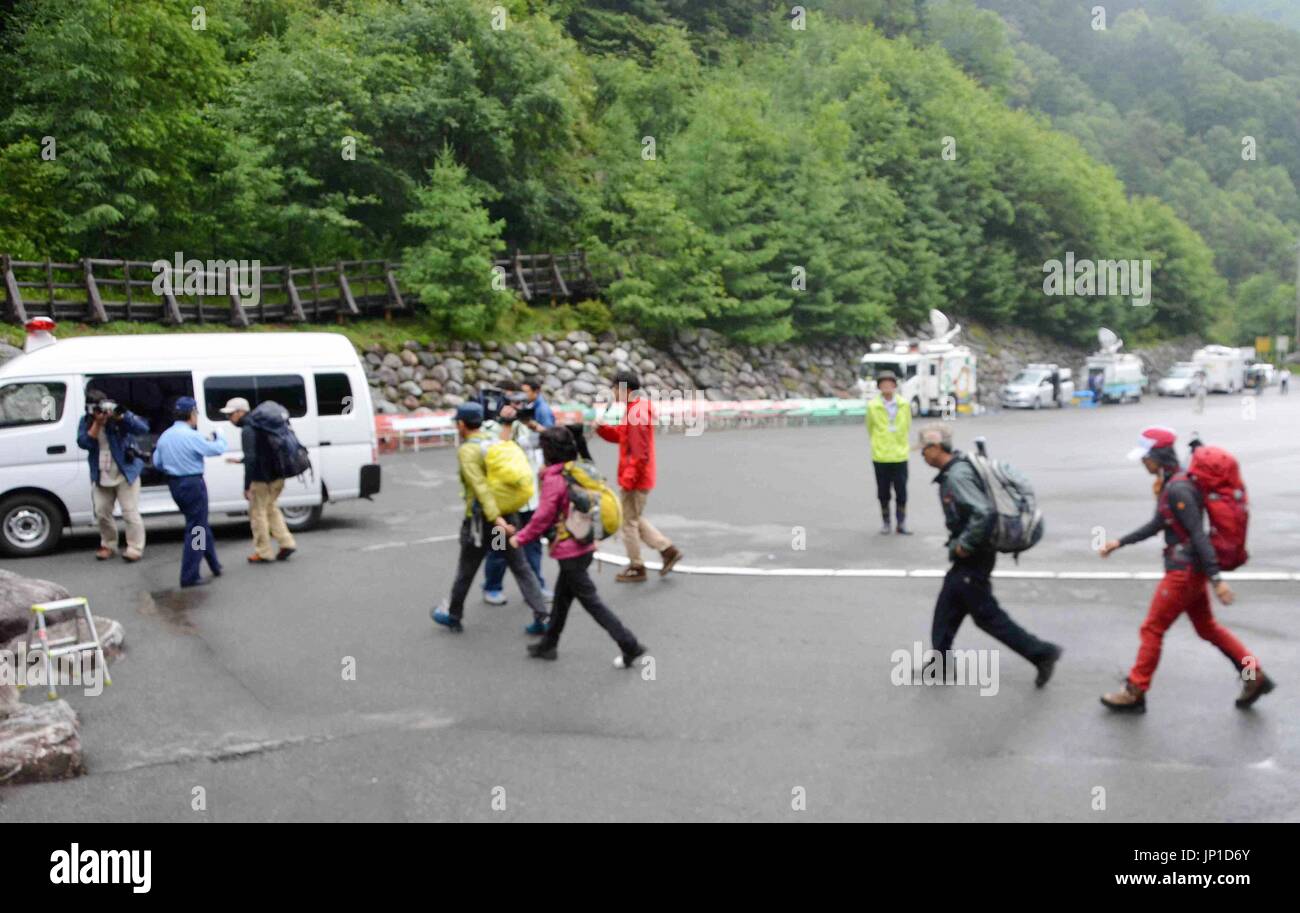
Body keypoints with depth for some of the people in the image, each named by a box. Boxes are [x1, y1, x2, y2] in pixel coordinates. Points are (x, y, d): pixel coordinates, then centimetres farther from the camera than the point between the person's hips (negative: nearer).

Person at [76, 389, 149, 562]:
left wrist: (121, 416, -33)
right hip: (100, 477, 5)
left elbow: (143, 428, -22)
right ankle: (108, 545, 28)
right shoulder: (86, 421, 1)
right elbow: (84, 443, -13)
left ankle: (135, 548, 0)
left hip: (125, 473, -4)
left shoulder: (120, 415, -10)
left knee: (130, 512, -5)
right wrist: (97, 423, -21)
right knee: (101, 513, 12)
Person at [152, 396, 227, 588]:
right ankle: (189, 576, -1)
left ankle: (215, 566, 28)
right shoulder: (192, 436, -17)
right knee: (196, 529, -1)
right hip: (192, 484, -8)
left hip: (174, 485, 8)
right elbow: (217, 449, -10)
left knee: (200, 525, 20)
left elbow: (158, 463, 12)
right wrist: (217, 438, 10)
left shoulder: (165, 436, 6)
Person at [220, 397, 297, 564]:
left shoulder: (247, 430, -17)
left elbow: (251, 458, -24)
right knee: (271, 509, 22)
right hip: (276, 477, 9)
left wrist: (247, 486, -23)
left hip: (261, 479, -9)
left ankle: (264, 553, 11)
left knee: (258, 513, 4)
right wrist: (240, 460, 33)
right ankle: (287, 544, 18)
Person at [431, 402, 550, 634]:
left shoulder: (466, 451, -12)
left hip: (481, 519, -6)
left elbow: (480, 487, -22)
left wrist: (496, 518, -29)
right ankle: (540, 616, -3)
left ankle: (453, 616, 28)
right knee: (521, 568, 5)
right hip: (507, 514, 6)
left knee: (466, 571, 12)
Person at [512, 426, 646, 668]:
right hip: (585, 547, 9)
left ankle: (630, 645, -3)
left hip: (569, 551, -9)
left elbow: (542, 518, -15)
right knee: (562, 596, 20)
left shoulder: (554, 479, -18)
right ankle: (548, 645, 33)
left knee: (591, 601, -2)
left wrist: (520, 538, -3)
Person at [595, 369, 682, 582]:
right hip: (635, 478, 10)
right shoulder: (634, 409, 11)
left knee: (628, 522, 3)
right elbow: (619, 435, 18)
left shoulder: (636, 413, -22)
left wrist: (628, 477, -23)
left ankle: (636, 569, 16)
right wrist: (601, 427, 2)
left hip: (635, 480, -10)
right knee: (634, 519, 21)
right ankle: (668, 550, 21)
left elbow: (640, 452, -25)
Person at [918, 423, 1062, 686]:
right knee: (946, 610, 16)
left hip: (972, 559, -10)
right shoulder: (953, 471, 8)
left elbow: (984, 513, -33)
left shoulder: (957, 476, -23)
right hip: (967, 558, 10)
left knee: (987, 615, 1)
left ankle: (1041, 653, 8)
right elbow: (977, 508, 20)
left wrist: (965, 546, -22)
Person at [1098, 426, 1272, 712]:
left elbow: (1198, 534, -25)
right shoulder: (1168, 484, 9)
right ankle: (1254, 677, 26)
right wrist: (1120, 542, 19)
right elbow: (1157, 524, 18)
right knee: (1207, 628, 20)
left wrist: (1216, 579, -26)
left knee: (1152, 629, 1)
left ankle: (1134, 693, 11)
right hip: (1190, 569, 10)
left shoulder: (1178, 489, -21)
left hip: (1185, 570, -10)